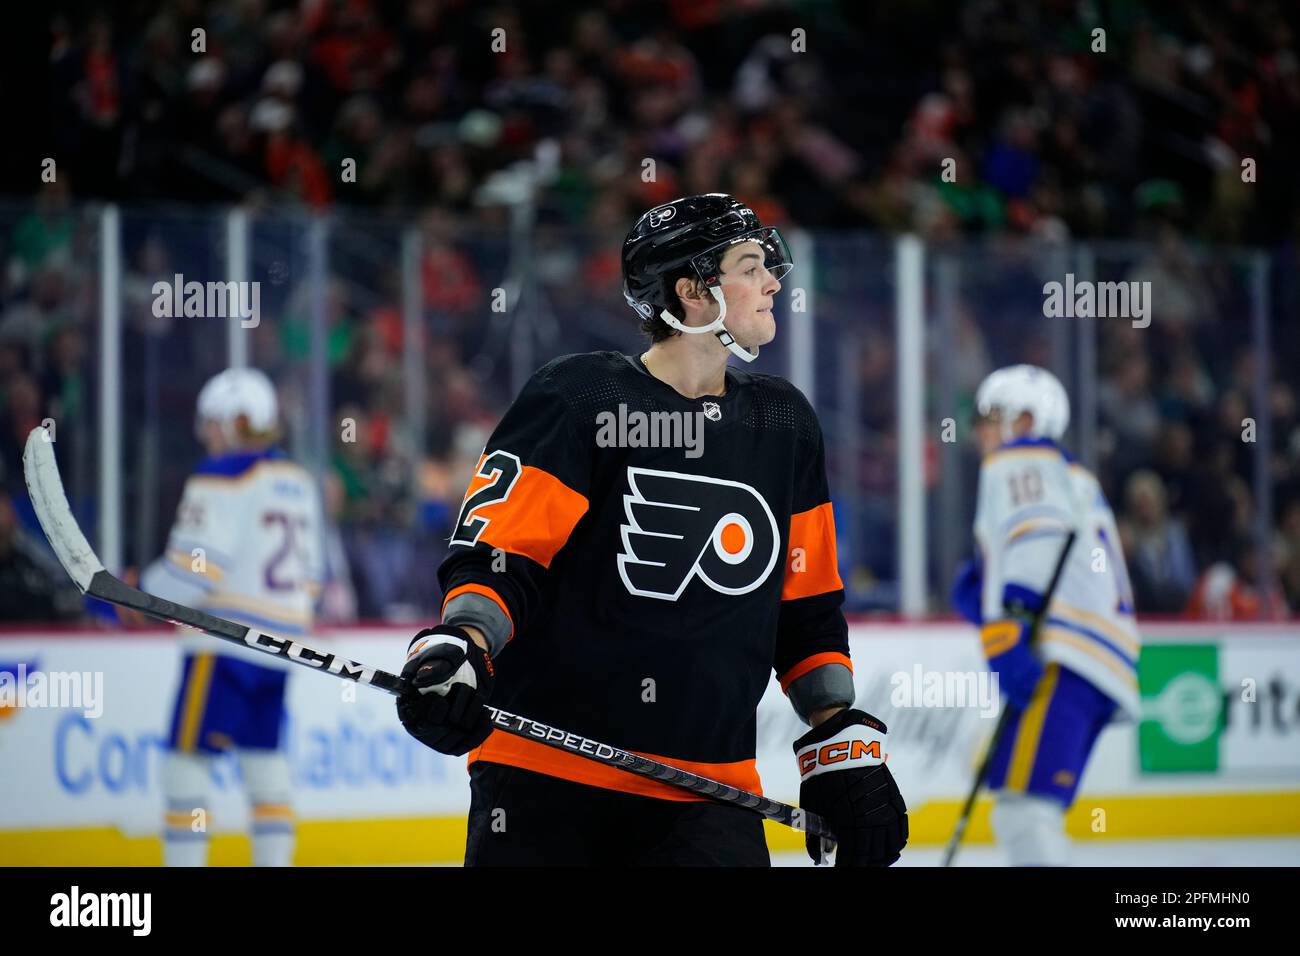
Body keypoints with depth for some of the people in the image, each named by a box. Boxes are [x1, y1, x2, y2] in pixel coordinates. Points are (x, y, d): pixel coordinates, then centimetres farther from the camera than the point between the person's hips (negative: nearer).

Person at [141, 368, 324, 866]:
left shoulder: (221, 479, -9)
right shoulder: (299, 483, 14)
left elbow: (192, 570, -15)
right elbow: (309, 573, 18)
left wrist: (140, 589, -2)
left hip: (225, 642, -8)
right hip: (282, 641, 8)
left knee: (187, 760, -5)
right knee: (264, 758, 13)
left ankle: (185, 861, -9)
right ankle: (275, 860, 9)